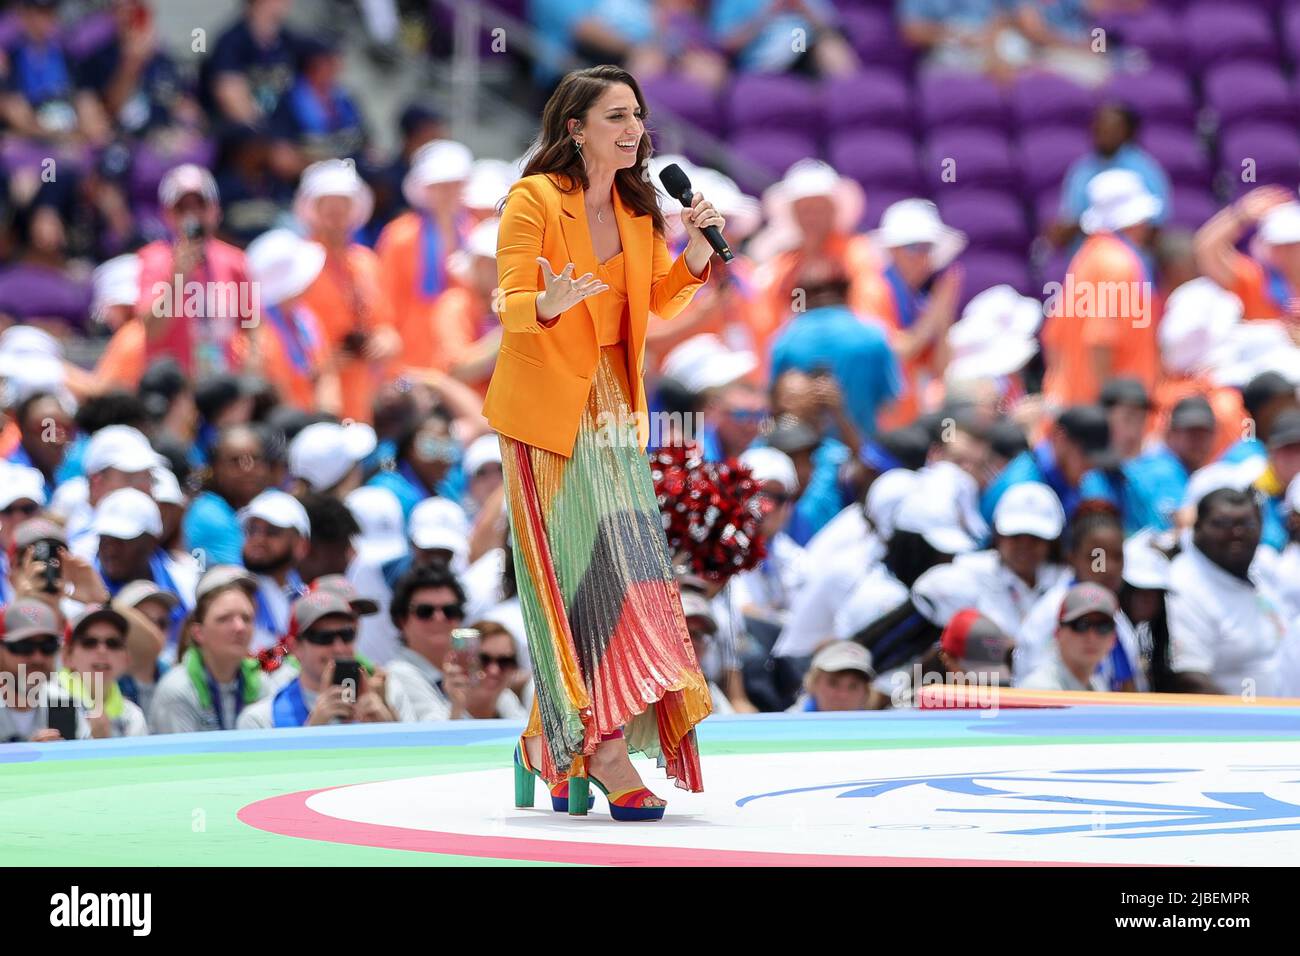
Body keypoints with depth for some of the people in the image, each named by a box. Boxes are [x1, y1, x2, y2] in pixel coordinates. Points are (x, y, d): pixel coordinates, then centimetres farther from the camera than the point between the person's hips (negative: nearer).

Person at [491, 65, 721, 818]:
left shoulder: (638, 209, 9)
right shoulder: (534, 200, -10)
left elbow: (662, 303, 15)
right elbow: (511, 306, -14)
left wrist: (699, 250, -2)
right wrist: (550, 304, -36)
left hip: (614, 409, 7)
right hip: (547, 409, -6)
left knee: (625, 563, 2)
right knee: (577, 576, -9)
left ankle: (554, 736, 15)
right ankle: (604, 749, -11)